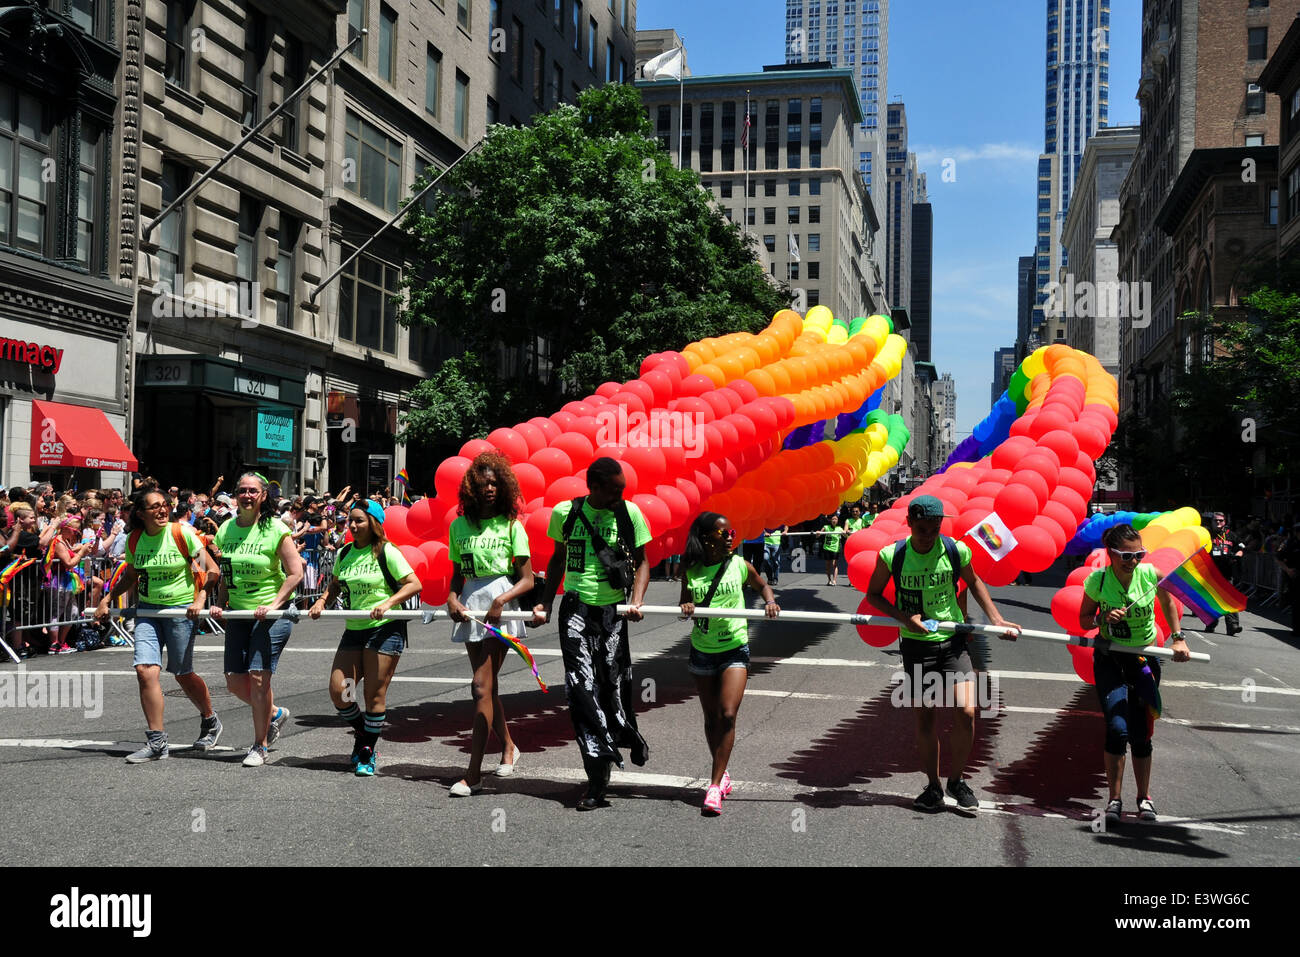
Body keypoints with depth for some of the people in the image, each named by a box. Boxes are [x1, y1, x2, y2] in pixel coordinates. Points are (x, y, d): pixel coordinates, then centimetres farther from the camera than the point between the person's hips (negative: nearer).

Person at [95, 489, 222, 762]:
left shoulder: (181, 533, -9)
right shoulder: (134, 540, 4)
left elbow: (210, 568, -7)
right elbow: (130, 576, 20)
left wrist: (200, 600, -16)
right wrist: (106, 600, 14)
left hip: (181, 608, -4)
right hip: (147, 609, 4)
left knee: (182, 673, 4)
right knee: (145, 670, -12)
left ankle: (210, 721, 32)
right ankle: (157, 742, -5)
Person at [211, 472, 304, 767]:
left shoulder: (276, 530, -10)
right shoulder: (226, 530, 7)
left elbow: (295, 573, -11)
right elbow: (225, 575, 17)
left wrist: (273, 604, -18)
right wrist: (220, 604, 3)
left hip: (271, 614, -6)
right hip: (238, 614, 6)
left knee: (258, 676, -12)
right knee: (235, 680, 5)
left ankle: (259, 746, 2)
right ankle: (275, 714, 33)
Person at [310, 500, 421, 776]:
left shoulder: (387, 553, -8)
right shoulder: (344, 554, 11)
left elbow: (414, 584, -12)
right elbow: (335, 586, 25)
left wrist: (388, 603, -24)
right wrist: (322, 602, 6)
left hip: (385, 629, -6)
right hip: (354, 629, 6)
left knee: (375, 694, -4)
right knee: (337, 691, 1)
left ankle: (368, 755, 10)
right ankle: (363, 735, 27)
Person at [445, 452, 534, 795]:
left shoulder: (511, 525, -1)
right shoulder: (459, 526, 10)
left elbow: (527, 579, -3)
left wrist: (501, 600, -18)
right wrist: (452, 598, -3)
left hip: (500, 607, -5)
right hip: (470, 606, 5)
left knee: (482, 686, -11)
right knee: (487, 685, 13)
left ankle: (474, 773, -11)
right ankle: (508, 746, 35)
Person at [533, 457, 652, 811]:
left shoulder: (630, 513, 1)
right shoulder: (565, 512, 4)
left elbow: (641, 561, 8)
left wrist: (637, 601, -8)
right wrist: (545, 603, 11)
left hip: (612, 611, 0)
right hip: (575, 609, 0)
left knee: (615, 686, 3)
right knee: (582, 689, -8)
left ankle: (629, 735, 38)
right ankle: (598, 780, -5)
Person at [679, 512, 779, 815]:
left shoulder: (739, 565, -4)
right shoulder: (691, 570, -3)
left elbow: (762, 584, 14)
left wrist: (770, 601, -5)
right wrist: (686, 607, -13)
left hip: (735, 649, -2)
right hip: (702, 651, 2)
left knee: (728, 714, -14)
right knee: (712, 717, 12)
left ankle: (715, 785, -11)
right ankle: (722, 774, 30)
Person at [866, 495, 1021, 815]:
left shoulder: (956, 550, -7)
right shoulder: (892, 556, -10)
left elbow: (973, 581, 14)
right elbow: (873, 594, 4)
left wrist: (996, 619, 9)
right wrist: (904, 617, -12)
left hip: (953, 641, 0)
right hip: (916, 643, 0)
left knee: (966, 712, -11)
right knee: (925, 717, 6)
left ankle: (956, 780, 10)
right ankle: (933, 786, 22)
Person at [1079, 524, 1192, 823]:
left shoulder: (1151, 574, -11)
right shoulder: (1097, 580, -14)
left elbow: (1167, 602, 10)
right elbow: (1084, 620, -1)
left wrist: (1177, 638, 6)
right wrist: (1103, 619, -21)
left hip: (1144, 658, 1)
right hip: (1109, 659, -1)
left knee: (1140, 732, 2)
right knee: (1117, 728, -14)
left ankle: (1144, 797, 21)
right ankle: (1114, 799, 0)